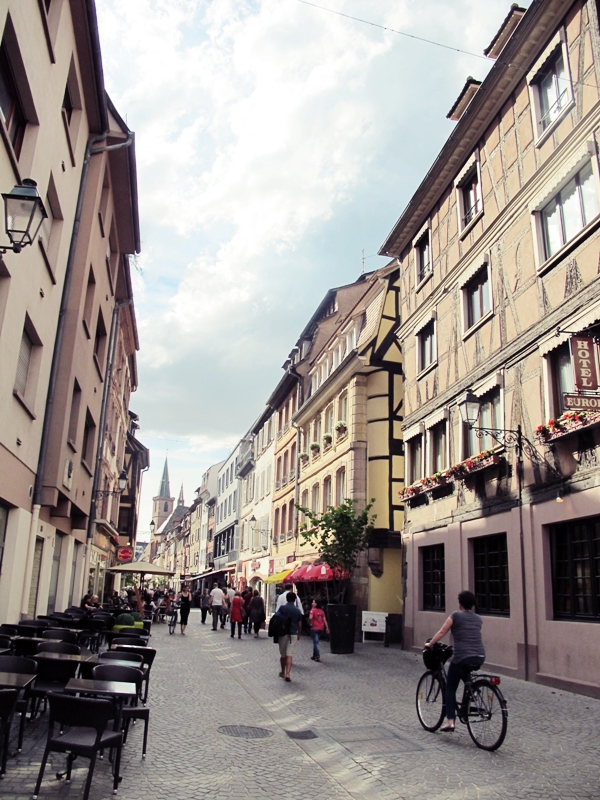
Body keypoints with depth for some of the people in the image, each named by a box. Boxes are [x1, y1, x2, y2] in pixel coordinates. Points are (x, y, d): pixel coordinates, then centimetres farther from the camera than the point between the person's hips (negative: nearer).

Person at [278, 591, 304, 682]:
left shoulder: (282, 608, -4)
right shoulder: (298, 610, 3)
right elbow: (299, 625, 7)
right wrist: (299, 634, 20)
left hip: (283, 633, -1)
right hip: (293, 634, 1)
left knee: (283, 654, 14)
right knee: (290, 654, -2)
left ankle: (283, 672, 28)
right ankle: (287, 674, -15)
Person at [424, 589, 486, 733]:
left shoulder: (456, 615, 1)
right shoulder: (478, 618, 16)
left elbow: (442, 632, 2)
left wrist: (429, 644, 16)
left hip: (462, 657, -5)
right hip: (480, 658, 5)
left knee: (450, 688, 8)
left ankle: (450, 721, -1)